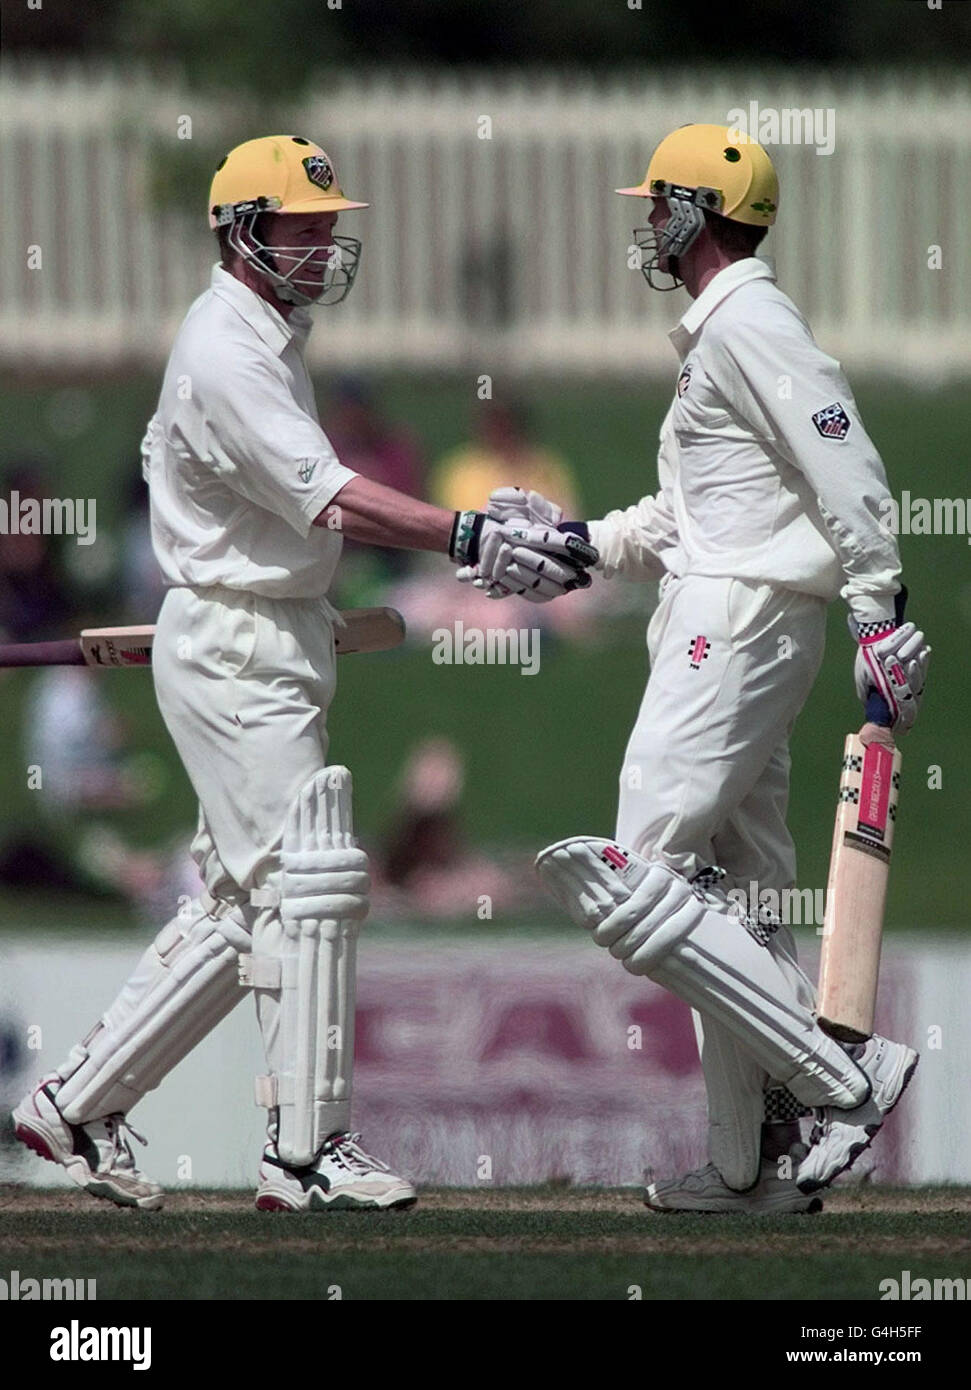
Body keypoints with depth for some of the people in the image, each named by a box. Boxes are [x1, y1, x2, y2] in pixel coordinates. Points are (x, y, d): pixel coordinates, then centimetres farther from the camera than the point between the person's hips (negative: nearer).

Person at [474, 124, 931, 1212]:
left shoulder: (747, 324, -11)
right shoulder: (716, 333, 22)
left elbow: (846, 469, -18)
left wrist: (882, 619, -22)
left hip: (739, 620, -11)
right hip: (727, 617, 11)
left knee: (640, 885, -15)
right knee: (733, 898, 11)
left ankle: (846, 1080, -17)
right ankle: (757, 1161, 13)